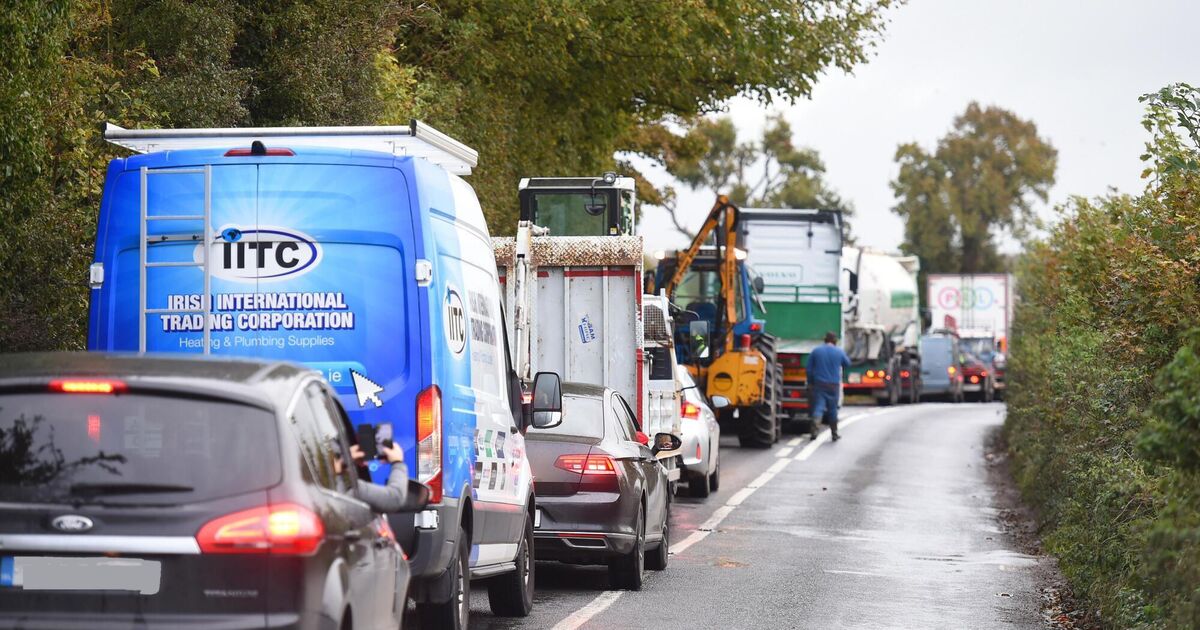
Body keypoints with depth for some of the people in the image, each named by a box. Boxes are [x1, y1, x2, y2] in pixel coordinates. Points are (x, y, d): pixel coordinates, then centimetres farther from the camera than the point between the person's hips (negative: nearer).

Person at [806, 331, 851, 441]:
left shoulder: (816, 351, 0)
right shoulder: (839, 352, -1)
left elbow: (809, 368, 1)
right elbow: (847, 364, 15)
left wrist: (810, 383, 10)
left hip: (819, 384, 0)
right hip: (834, 385, 0)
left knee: (818, 407, -6)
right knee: (832, 410, 13)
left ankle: (814, 429, -29)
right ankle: (834, 434, 20)